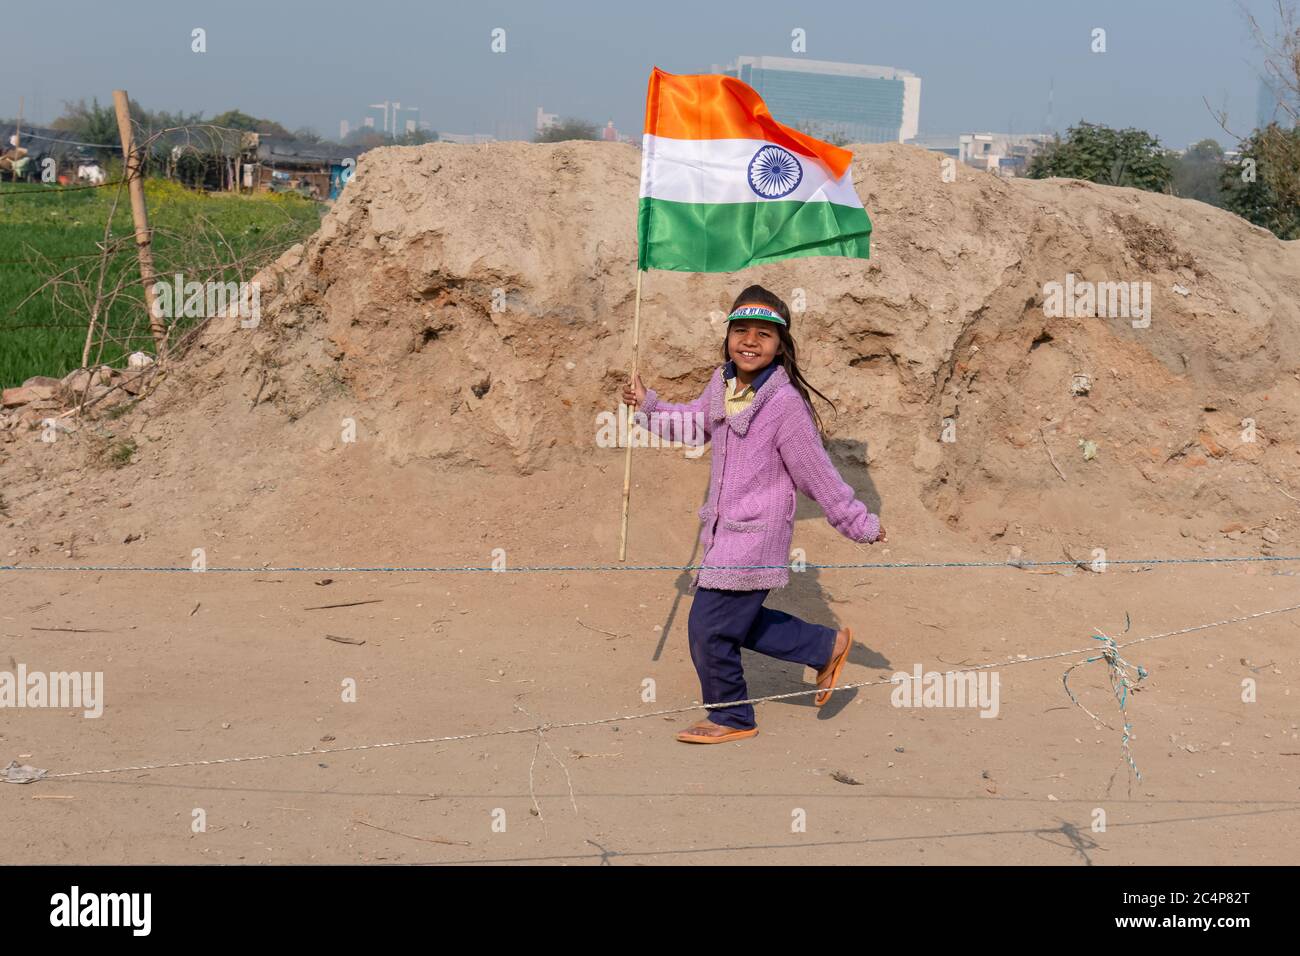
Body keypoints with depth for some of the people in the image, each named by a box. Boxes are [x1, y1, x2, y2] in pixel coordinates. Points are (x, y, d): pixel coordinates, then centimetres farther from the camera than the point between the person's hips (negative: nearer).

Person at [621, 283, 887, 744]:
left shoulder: (784, 403, -20)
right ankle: (826, 646, 34)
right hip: (724, 532, 8)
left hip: (754, 538, -8)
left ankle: (731, 718, 19)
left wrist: (860, 524, -5)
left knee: (709, 628, -3)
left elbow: (817, 473, -11)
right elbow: (694, 423, 24)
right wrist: (649, 405, 11)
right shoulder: (722, 383, 3)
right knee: (736, 620, 19)